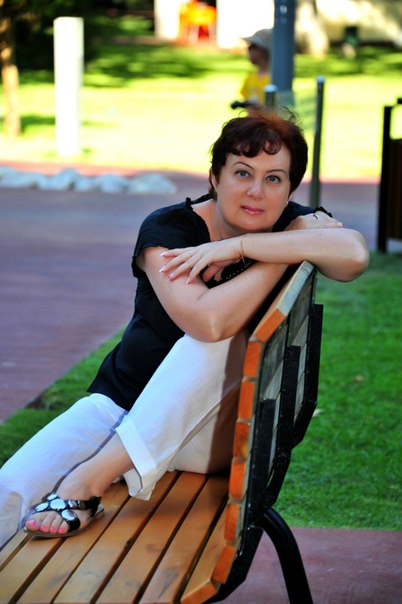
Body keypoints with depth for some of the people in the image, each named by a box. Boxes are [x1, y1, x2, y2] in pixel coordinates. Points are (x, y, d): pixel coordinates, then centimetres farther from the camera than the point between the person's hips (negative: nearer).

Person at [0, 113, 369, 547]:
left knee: (222, 344, -33)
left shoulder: (295, 225, -5)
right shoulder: (167, 229, -11)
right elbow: (206, 318, -31)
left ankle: (92, 478, -31)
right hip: (119, 407, -1)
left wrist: (239, 246, -26)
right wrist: (286, 254, -21)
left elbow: (354, 254, -31)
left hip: (212, 433, 1)